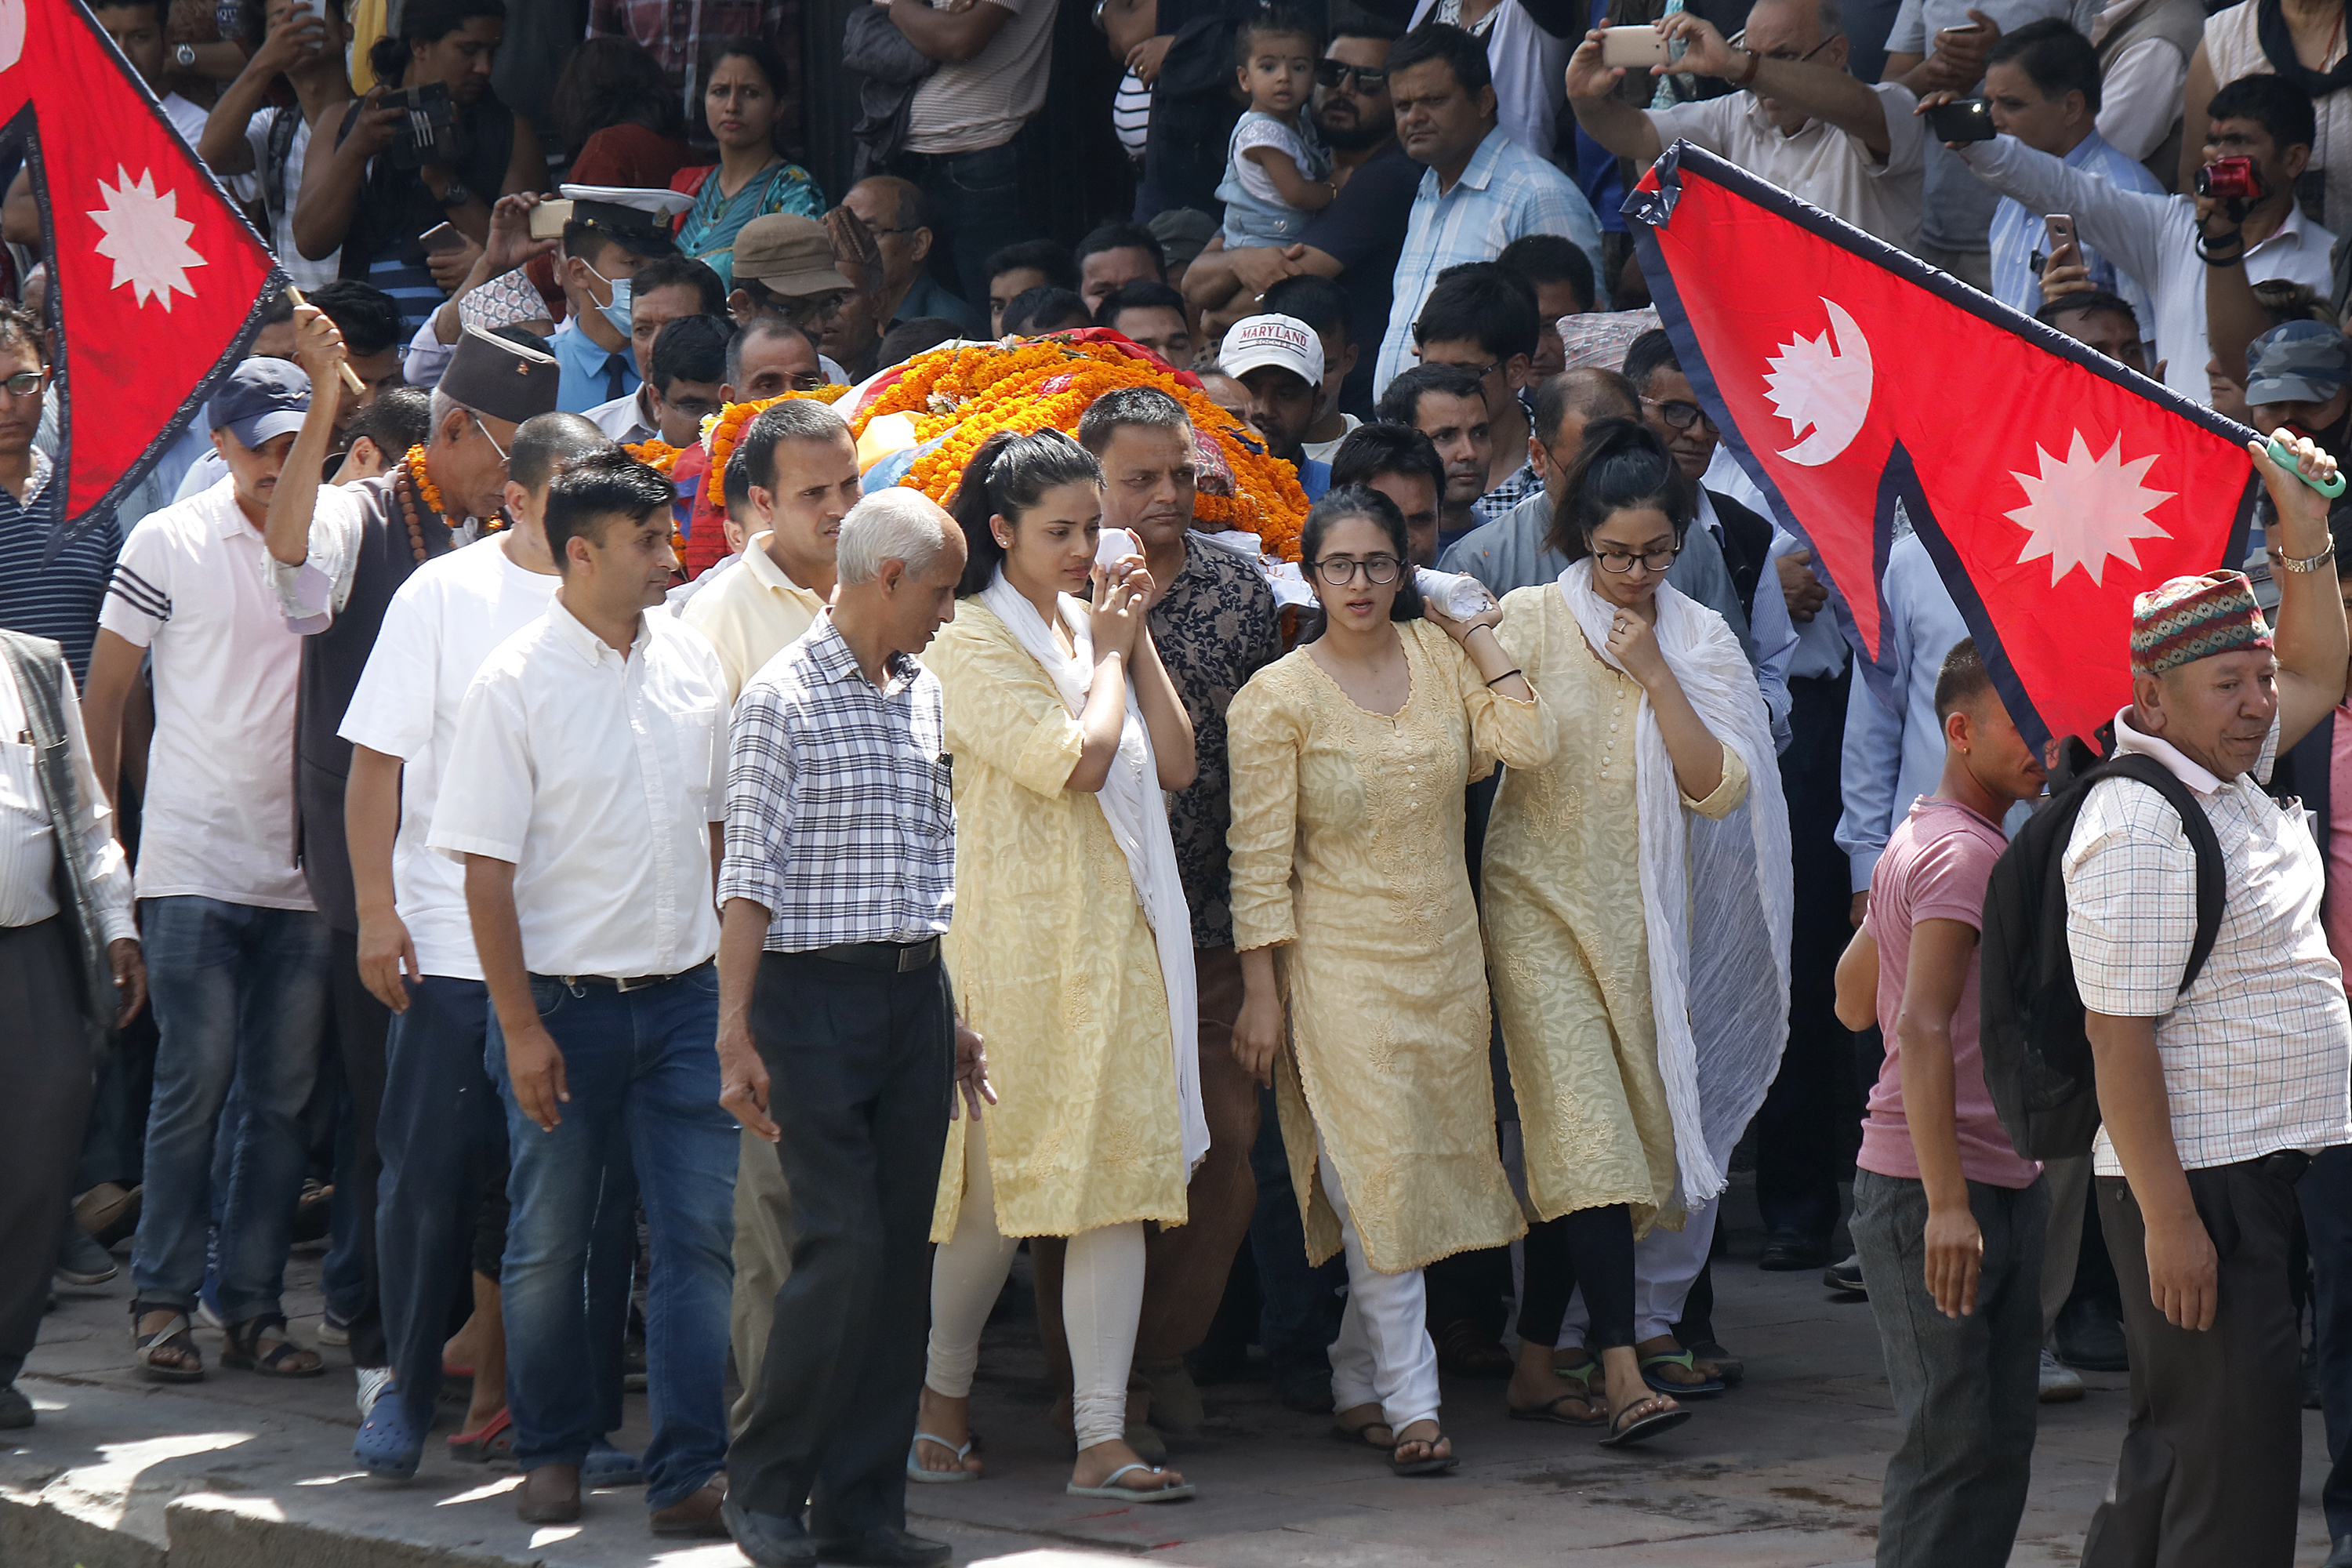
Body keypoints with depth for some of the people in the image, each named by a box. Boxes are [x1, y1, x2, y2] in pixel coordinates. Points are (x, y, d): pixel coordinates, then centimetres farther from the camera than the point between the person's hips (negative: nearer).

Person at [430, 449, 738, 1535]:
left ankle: (689, 1474, 1)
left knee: (702, 1232, -2)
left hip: (683, 996, 4)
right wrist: (520, 1026, -12)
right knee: (548, 1244, 7)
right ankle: (550, 1453, 24)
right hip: (563, 999, -4)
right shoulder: (516, 683, -9)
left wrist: (731, 975, 14)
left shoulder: (690, 663, 6)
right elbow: (485, 867, -9)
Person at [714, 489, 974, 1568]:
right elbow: (748, 875, -10)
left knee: (901, 1254, 5)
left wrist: (959, 1020, 19)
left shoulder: (924, 695, 14)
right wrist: (734, 1035, -15)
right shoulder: (785, 697, -7)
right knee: (842, 1246, -11)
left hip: (917, 994, 7)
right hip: (816, 993, -7)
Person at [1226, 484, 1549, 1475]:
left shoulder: (1437, 655, 5)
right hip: (1337, 965, -4)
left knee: (1419, 1170, 7)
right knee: (1378, 1172, -9)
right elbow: (1259, 859, -6)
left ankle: (1355, 1385, 18)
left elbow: (1528, 745, -7)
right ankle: (1410, 1402, -6)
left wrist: (1482, 640, -1)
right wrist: (1260, 990, -10)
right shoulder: (1276, 699, -6)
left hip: (1444, 958, 4)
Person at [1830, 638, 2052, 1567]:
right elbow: (1921, 1028, -26)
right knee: (1956, 1445, -9)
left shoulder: (1919, 840, 15)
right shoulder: (1967, 853, -16)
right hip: (1940, 1187, -10)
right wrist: (1947, 1203, -31)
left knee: (1997, 1442, 11)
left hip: (1996, 1184, 10)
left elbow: (1854, 1003, 24)